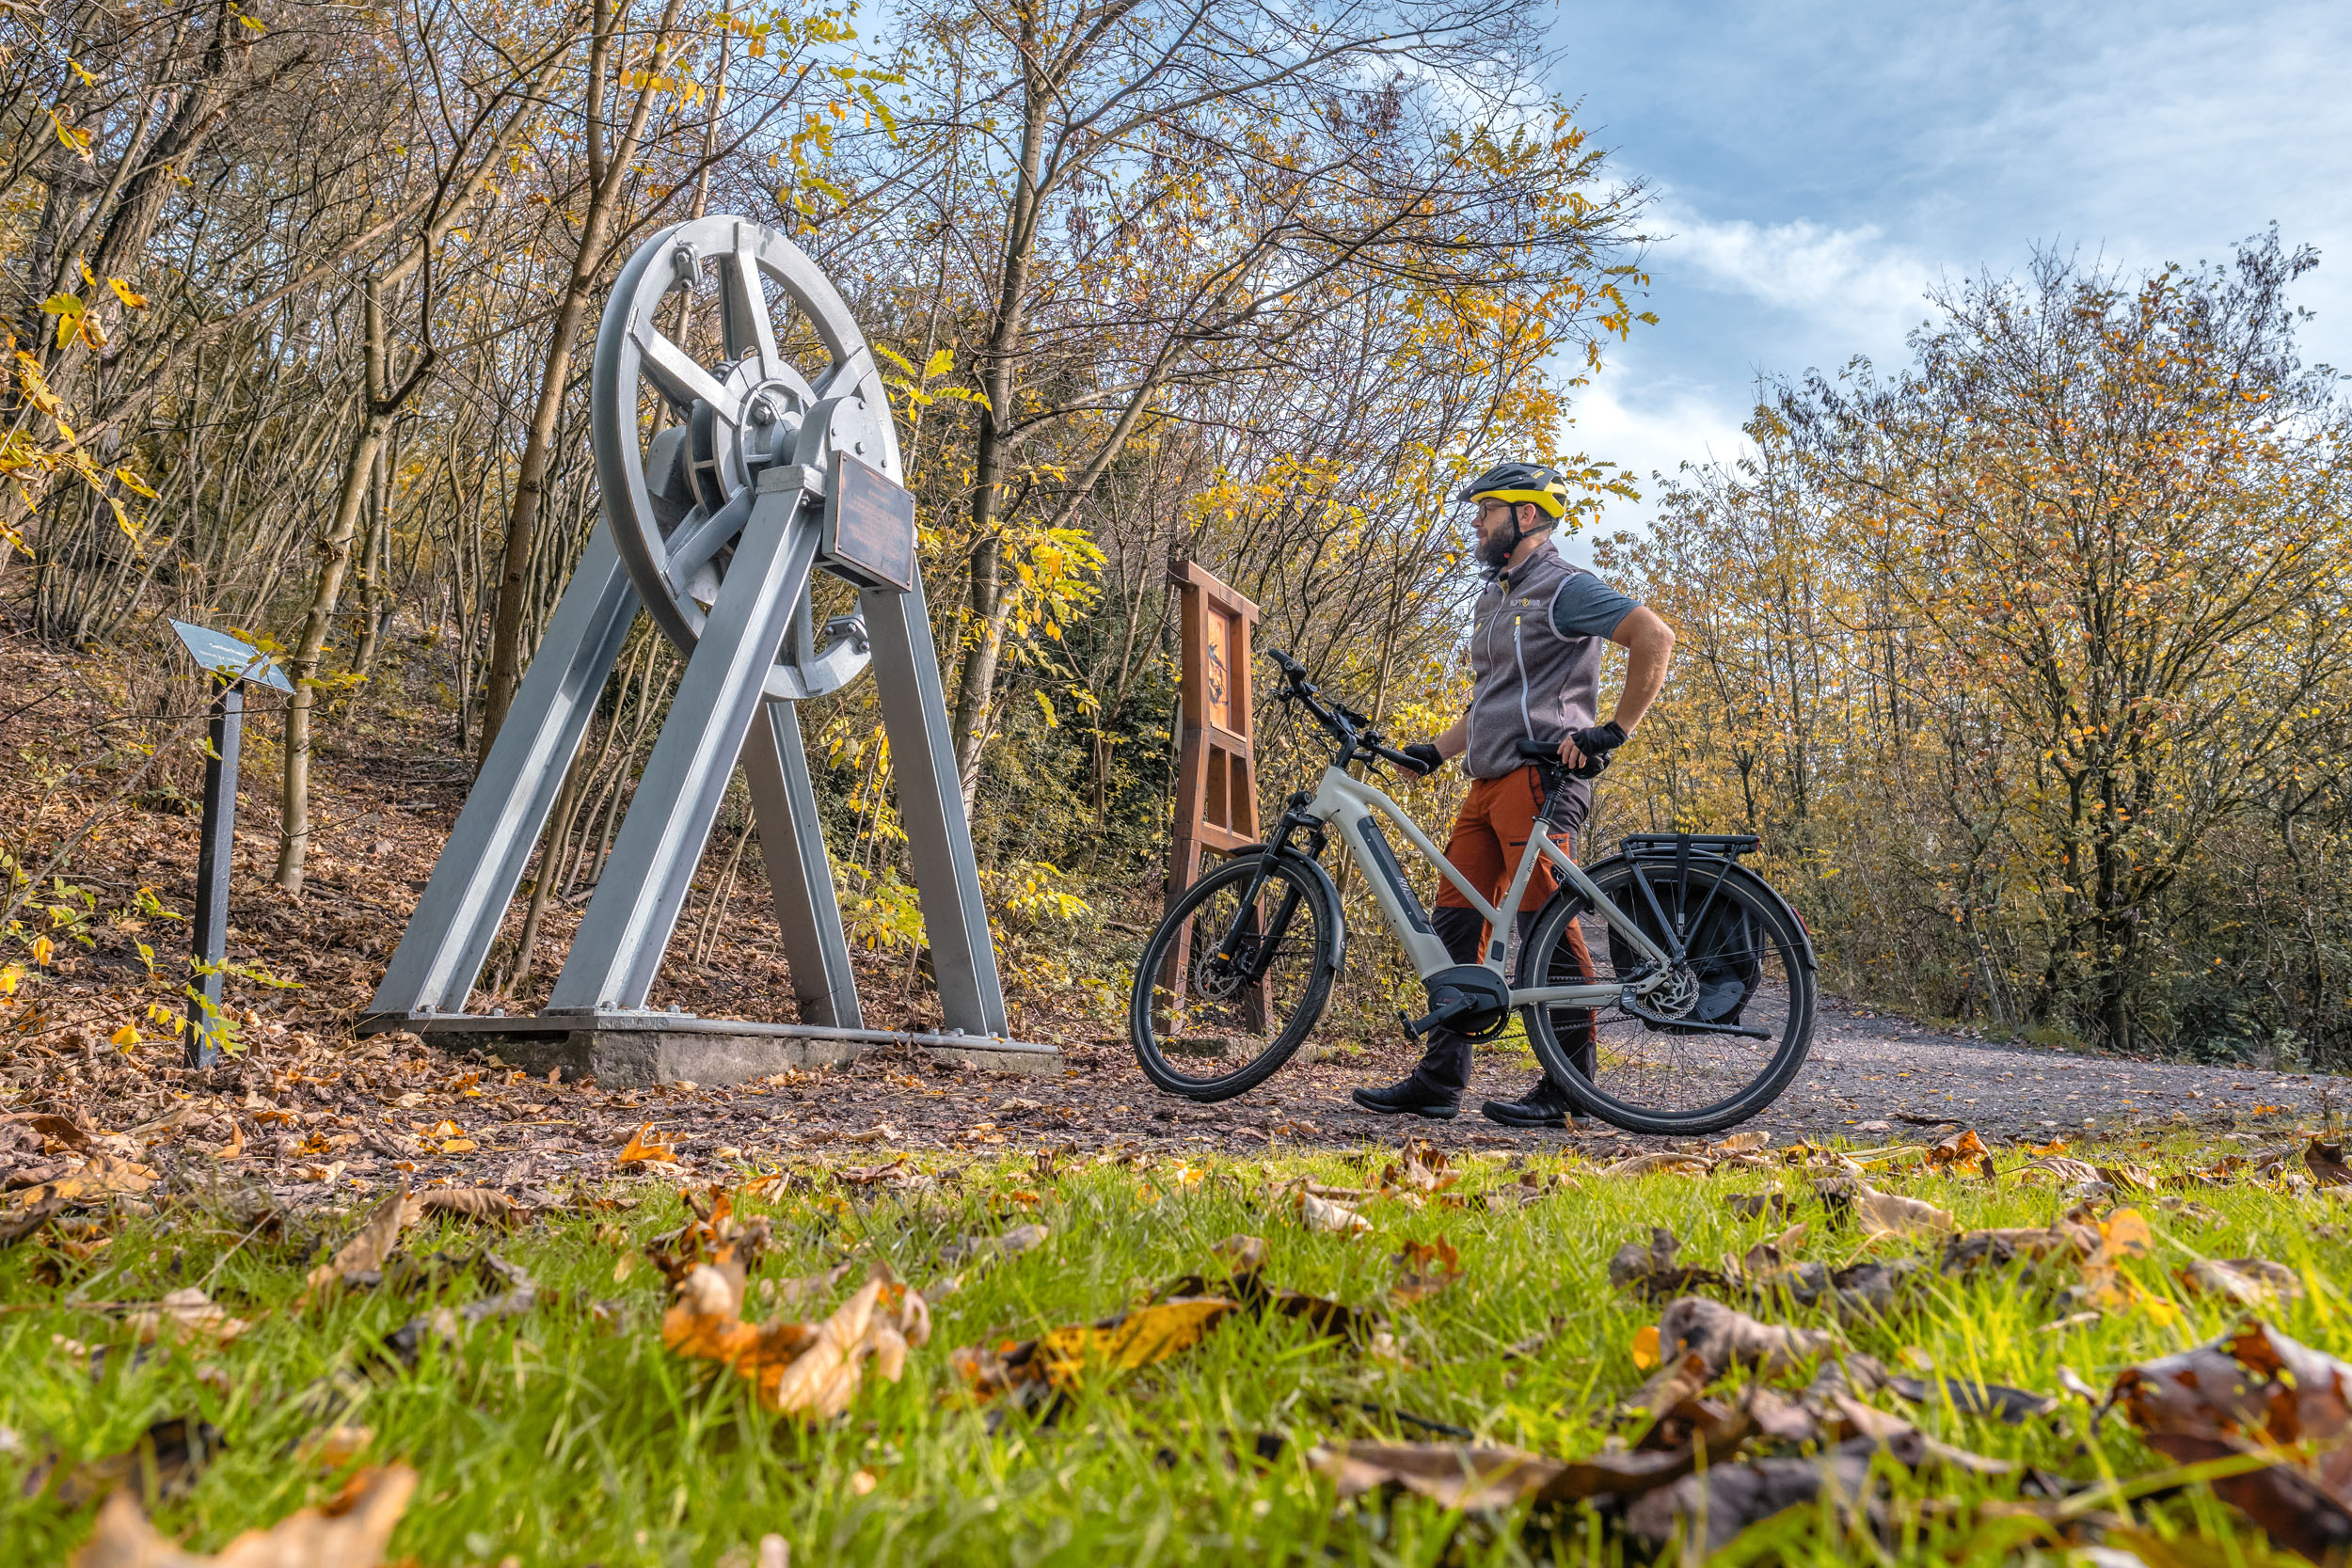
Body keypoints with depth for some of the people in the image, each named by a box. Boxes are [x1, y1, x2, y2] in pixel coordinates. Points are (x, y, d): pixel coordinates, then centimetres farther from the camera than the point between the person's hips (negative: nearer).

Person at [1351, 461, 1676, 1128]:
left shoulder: (1564, 587, -4)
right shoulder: (1492, 599, 24)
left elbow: (1655, 636, -15)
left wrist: (1614, 729, -15)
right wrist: (1434, 751, 16)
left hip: (1541, 777, -9)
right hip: (1488, 781, 9)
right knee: (1454, 921, 5)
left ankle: (1568, 1088, -2)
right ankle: (1439, 1079, 8)